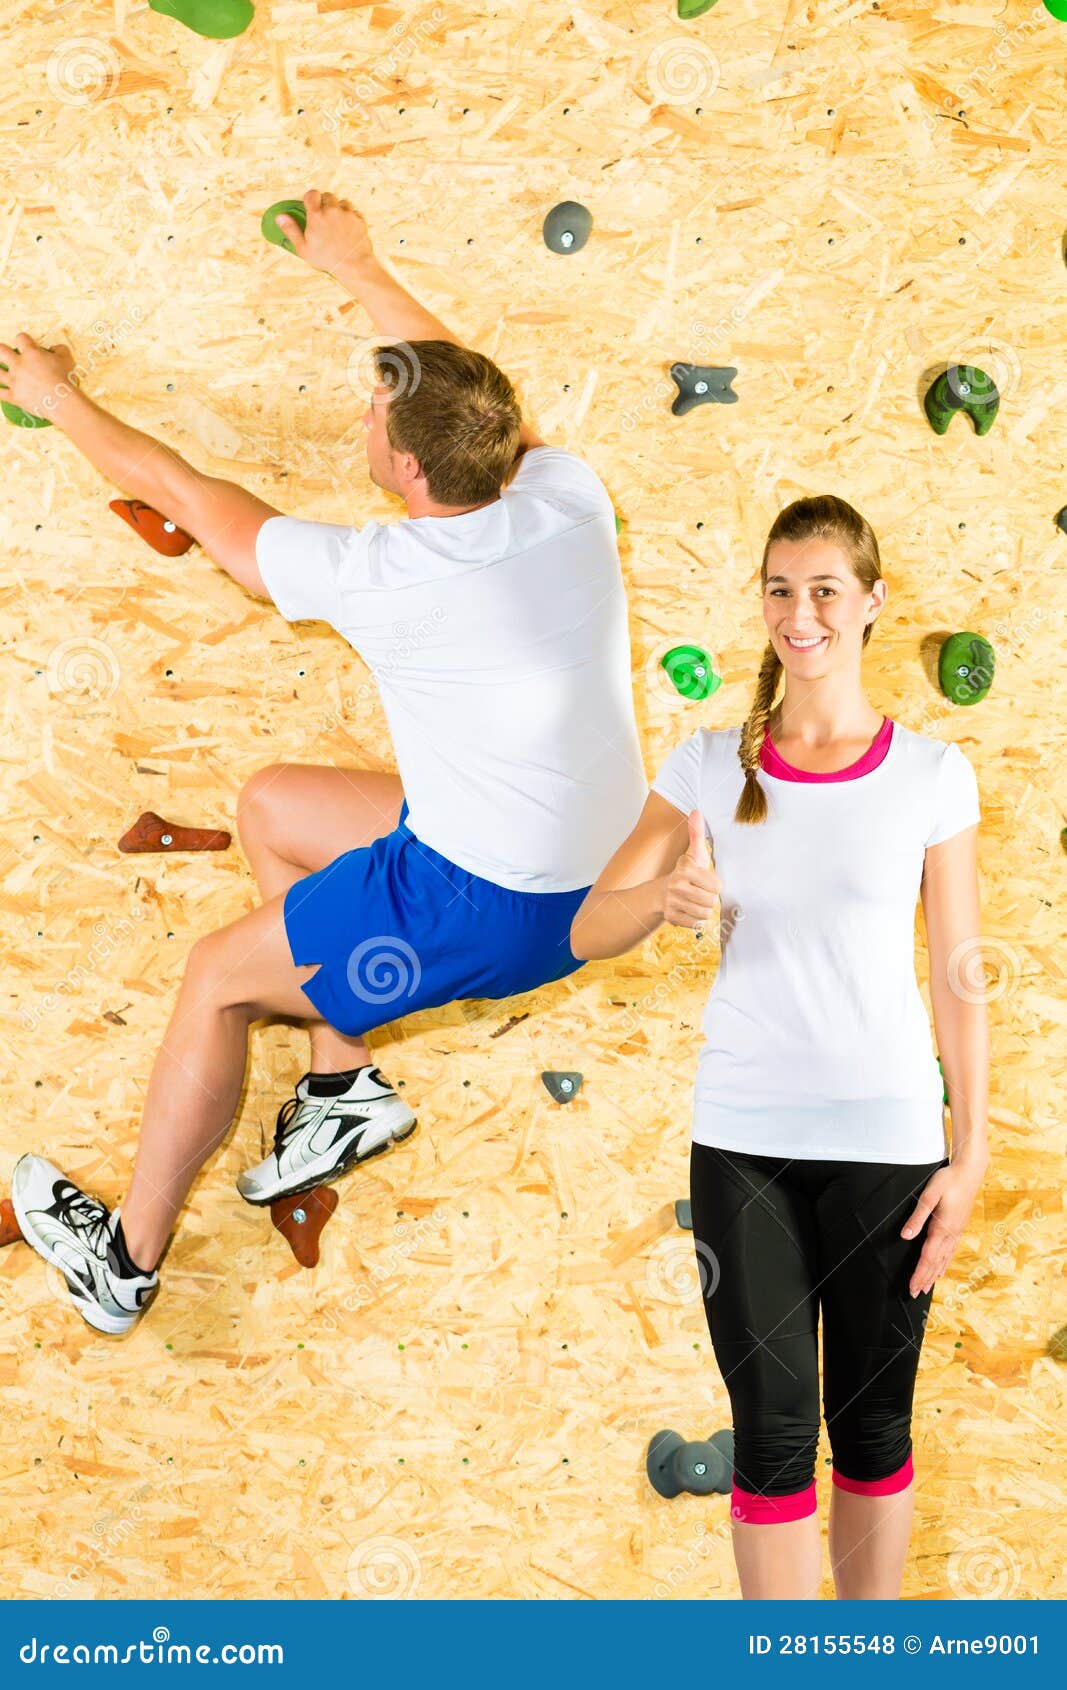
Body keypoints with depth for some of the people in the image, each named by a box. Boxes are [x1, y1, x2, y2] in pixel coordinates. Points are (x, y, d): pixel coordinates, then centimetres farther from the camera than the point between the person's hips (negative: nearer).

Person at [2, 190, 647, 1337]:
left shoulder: (384, 579, -25)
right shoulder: (570, 499, -10)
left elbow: (179, 491, -9)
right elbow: (465, 388, 14)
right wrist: (357, 270, 26)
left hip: (483, 909, -7)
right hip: (595, 872, 8)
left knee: (218, 977, 12)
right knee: (271, 804, 20)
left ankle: (128, 1258, 29)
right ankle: (345, 1081, 27)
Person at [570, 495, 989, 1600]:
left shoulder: (930, 776, -1)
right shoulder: (710, 766, 2)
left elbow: (959, 978, 2)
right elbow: (588, 929, -2)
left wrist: (969, 1156, -2)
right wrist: (666, 898, -24)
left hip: (885, 1139, 0)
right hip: (743, 1139, 1)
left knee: (871, 1425, 11)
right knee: (772, 1435, 4)